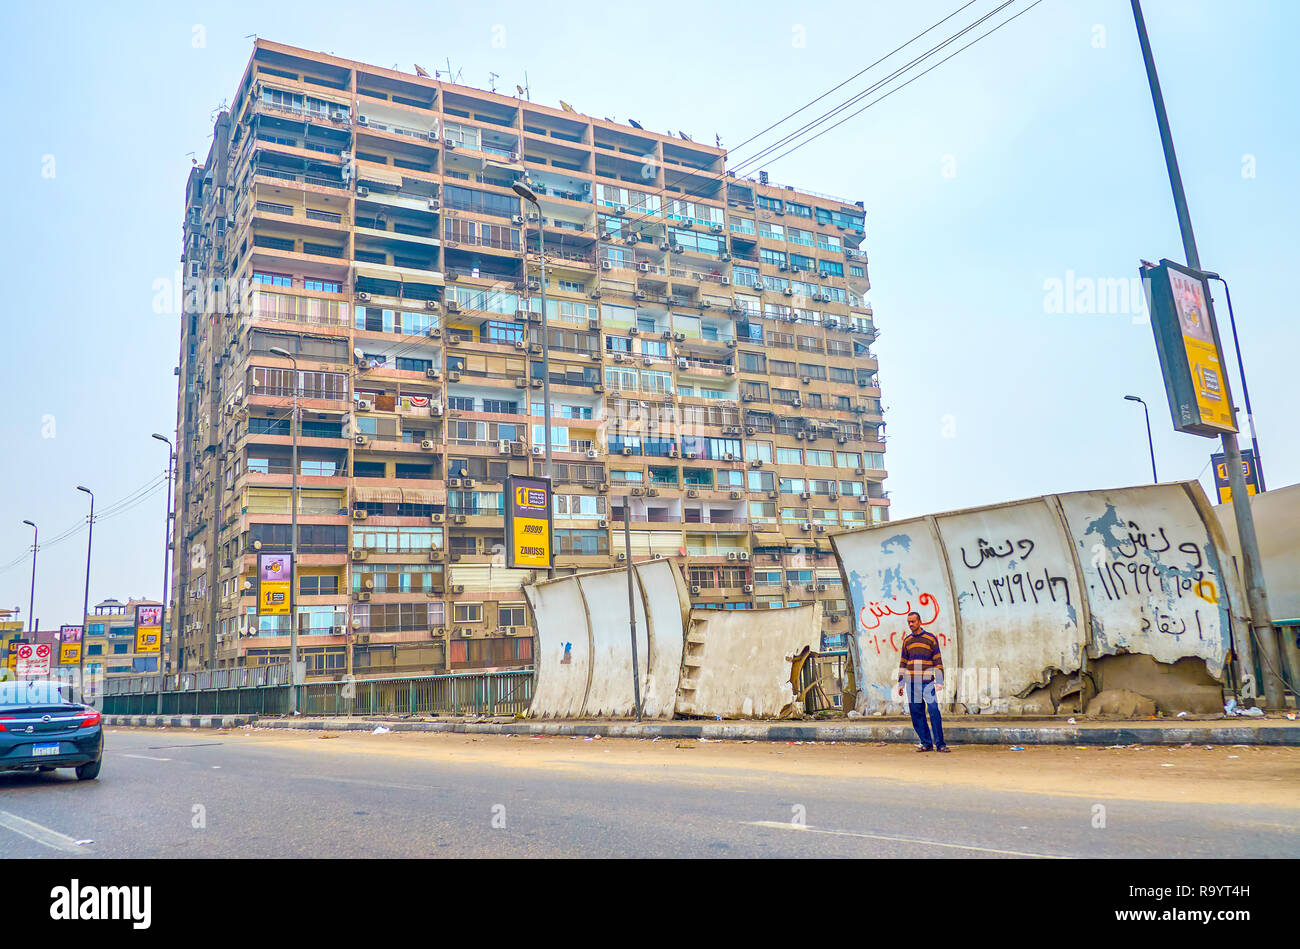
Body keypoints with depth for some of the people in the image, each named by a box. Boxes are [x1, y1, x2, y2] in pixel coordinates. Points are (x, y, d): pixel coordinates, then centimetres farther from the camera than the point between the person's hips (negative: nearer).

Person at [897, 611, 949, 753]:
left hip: (927, 682, -4)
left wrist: (939, 682, -5)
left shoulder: (931, 638, 2)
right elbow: (903, 662, 17)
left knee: (934, 712, -12)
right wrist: (901, 683, 13)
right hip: (911, 682, 4)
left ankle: (940, 744, -5)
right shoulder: (907, 640, 14)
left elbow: (938, 661, 1)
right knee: (916, 715, 3)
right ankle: (926, 743, 11)